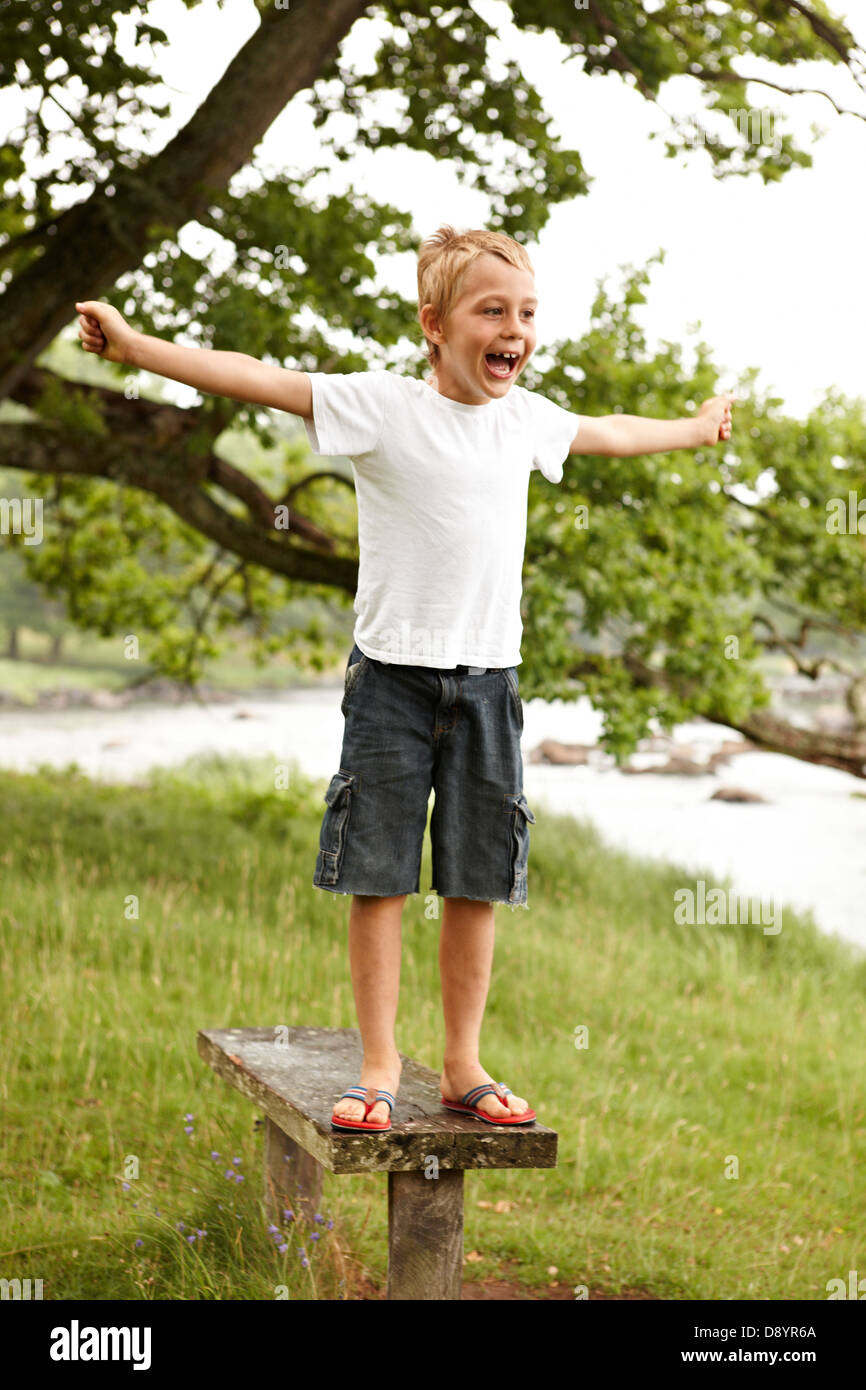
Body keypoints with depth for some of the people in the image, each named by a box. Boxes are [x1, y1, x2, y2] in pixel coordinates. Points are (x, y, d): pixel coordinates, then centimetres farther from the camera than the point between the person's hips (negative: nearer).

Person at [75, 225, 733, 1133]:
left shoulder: (526, 418, 9)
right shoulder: (383, 406, -7)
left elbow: (608, 433, 30)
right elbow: (257, 379, -15)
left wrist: (694, 429, 45)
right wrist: (134, 345, -23)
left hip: (486, 682, 4)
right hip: (394, 675, -4)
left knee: (477, 882, 6)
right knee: (377, 876, -1)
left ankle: (463, 1066, 16)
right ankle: (380, 1068, 10)